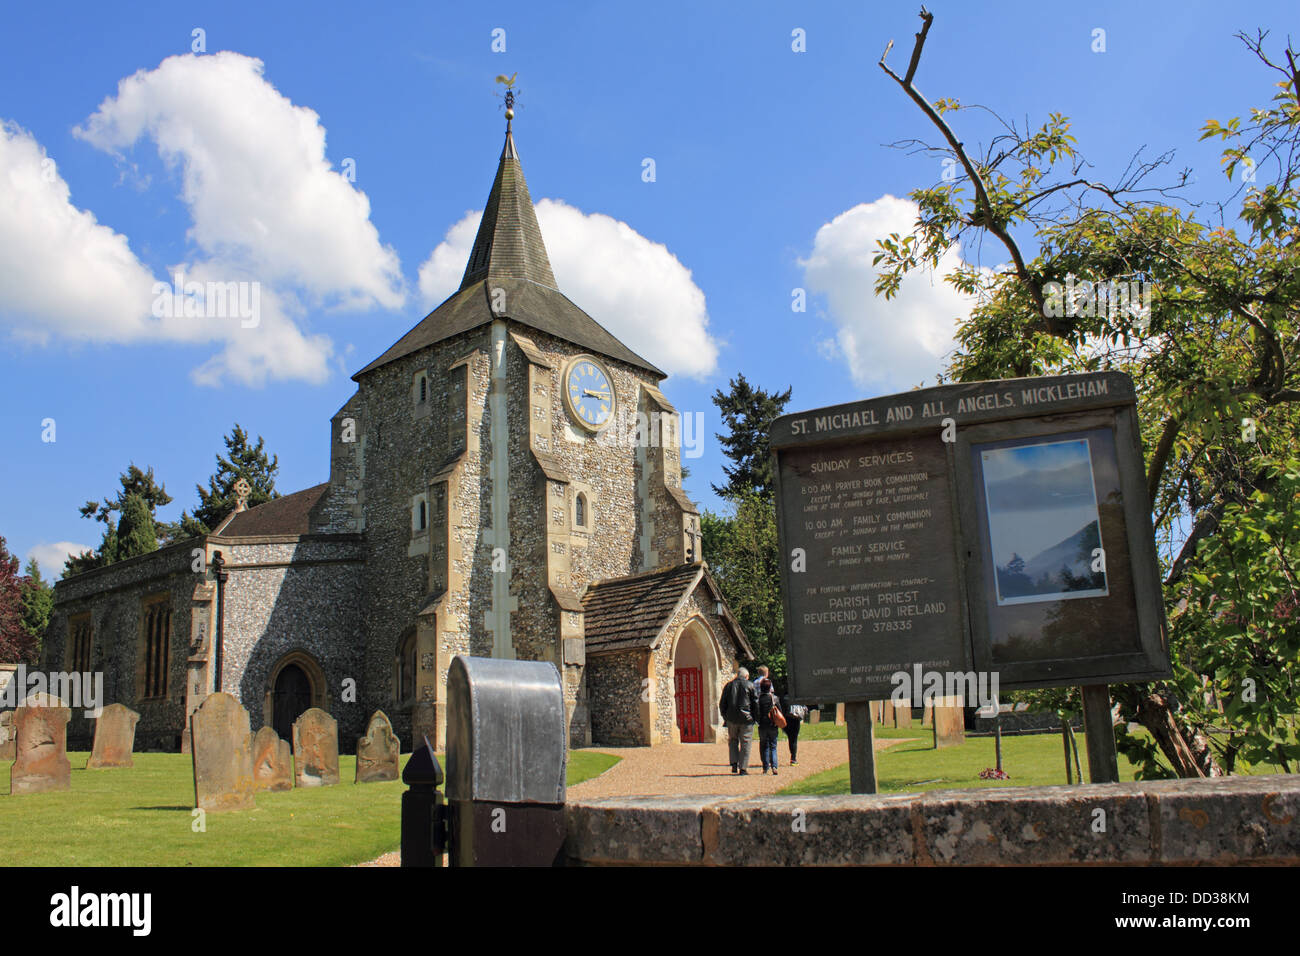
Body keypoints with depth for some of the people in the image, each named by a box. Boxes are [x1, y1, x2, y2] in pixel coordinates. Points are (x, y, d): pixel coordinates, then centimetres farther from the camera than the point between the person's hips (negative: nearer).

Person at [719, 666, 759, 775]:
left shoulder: (728, 686, 10)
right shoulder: (750, 685, 0)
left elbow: (722, 704, 11)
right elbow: (756, 703, -2)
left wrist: (725, 717, 18)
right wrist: (755, 718, 6)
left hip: (732, 719, 3)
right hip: (746, 719, -3)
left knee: (733, 741, 17)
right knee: (745, 743, 3)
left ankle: (734, 764, 3)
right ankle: (743, 768, 0)